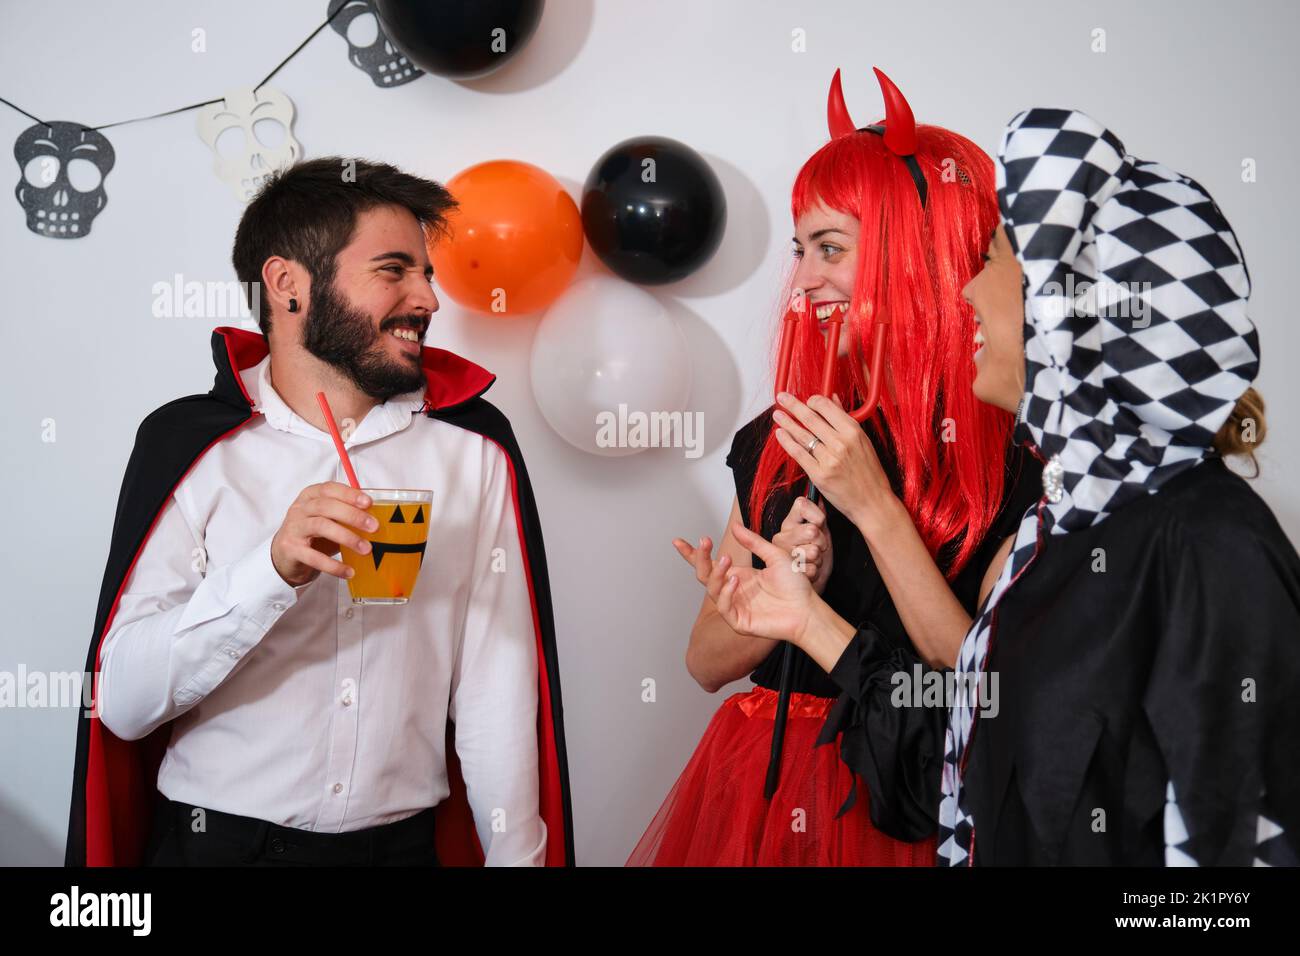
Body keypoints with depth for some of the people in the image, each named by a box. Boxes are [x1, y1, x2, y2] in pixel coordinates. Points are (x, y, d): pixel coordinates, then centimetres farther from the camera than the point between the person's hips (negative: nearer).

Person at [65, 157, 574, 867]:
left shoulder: (473, 444, -2)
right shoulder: (188, 443, -8)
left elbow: (497, 684, -4)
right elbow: (123, 703, -14)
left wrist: (516, 853, -9)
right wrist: (276, 569, -27)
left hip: (407, 841, 2)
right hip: (218, 841, -2)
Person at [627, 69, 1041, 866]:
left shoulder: (1016, 458, -12)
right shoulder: (777, 440, 0)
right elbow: (707, 661, 2)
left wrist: (874, 507, -22)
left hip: (909, 812, -3)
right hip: (757, 788, 4)